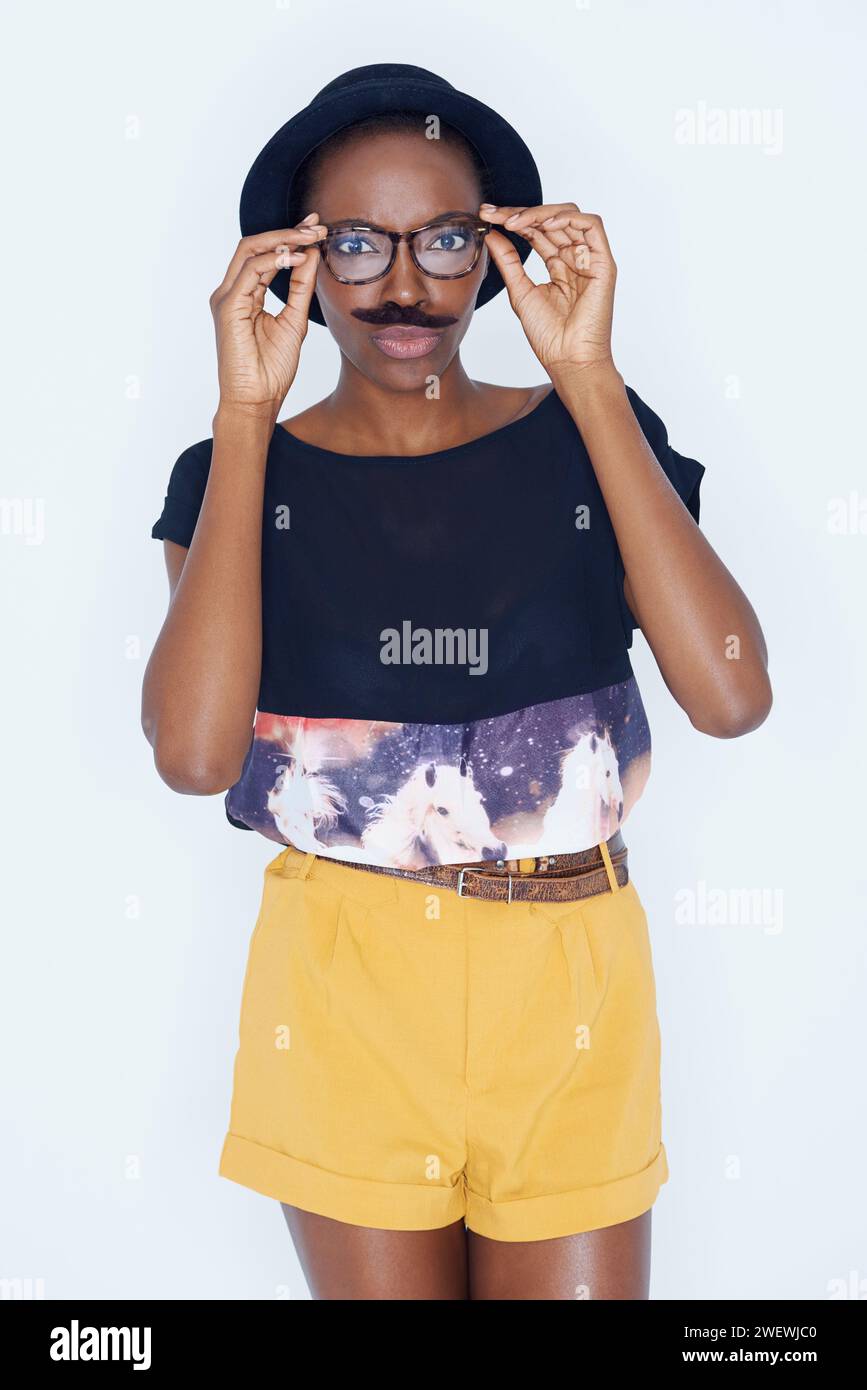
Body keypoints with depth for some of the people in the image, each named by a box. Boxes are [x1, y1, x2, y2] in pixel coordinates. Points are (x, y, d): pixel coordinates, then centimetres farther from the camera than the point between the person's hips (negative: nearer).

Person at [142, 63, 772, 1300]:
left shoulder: (585, 438, 0)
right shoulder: (245, 473, -1)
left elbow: (731, 694, -16)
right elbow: (195, 751, -19)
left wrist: (588, 377, -16)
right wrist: (248, 411, -16)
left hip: (568, 985, 1)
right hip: (345, 985, 0)